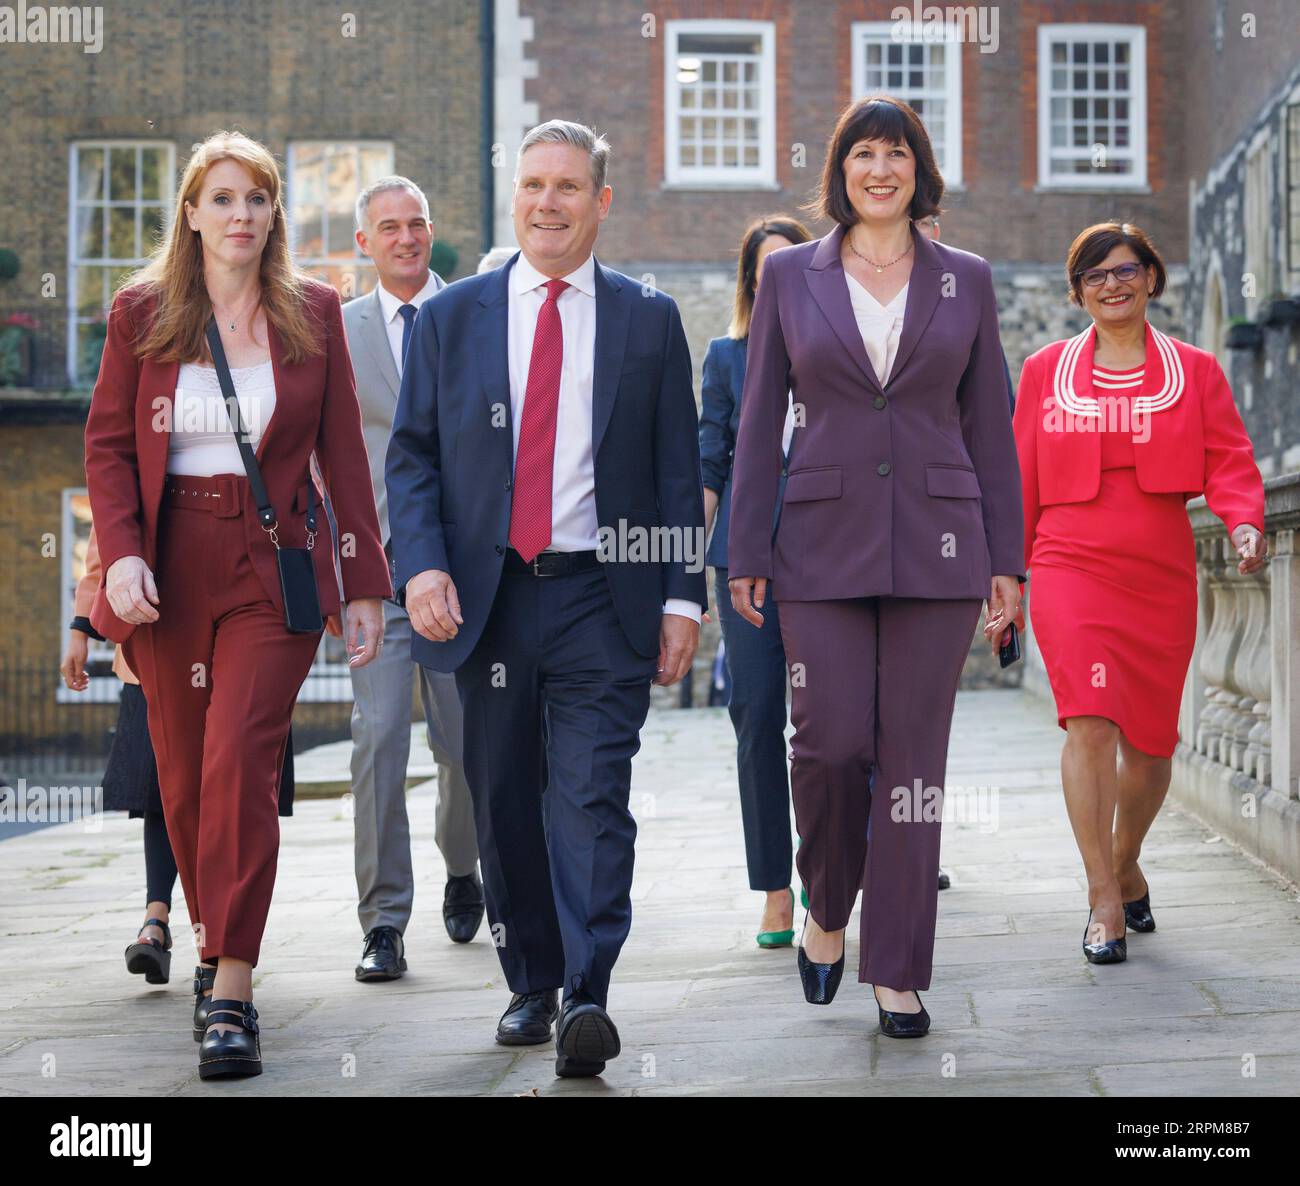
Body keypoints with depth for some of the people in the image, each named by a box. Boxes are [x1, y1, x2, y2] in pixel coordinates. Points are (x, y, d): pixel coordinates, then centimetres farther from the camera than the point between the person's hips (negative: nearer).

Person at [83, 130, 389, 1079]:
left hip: (275, 568, -2)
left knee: (239, 763, -14)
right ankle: (214, 934, 34)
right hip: (170, 568, 2)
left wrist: (365, 583, 3)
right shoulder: (142, 313, 4)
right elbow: (108, 444, 4)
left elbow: (343, 454, 6)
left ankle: (233, 993, -13)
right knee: (183, 776, 9)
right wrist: (122, 554, -11)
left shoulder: (313, 313, 5)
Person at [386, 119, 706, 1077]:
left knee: (592, 796, -12)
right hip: (486, 597, 2)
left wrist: (682, 598, -2)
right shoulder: (450, 318, 10)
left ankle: (587, 997, -14)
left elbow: (678, 472, 6)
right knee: (505, 805, 9)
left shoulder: (649, 321, 7)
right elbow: (412, 455, 7)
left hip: (600, 598, -2)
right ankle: (531, 986, 22)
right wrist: (421, 565, -9)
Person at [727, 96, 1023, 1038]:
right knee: (831, 743, -6)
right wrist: (747, 554, 0)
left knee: (913, 756, 1)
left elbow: (989, 424, 9)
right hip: (824, 544, 0)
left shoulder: (965, 280, 8)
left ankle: (899, 971, 8)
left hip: (938, 544, 0)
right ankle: (827, 911, 23)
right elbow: (760, 421, 6)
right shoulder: (791, 275, 7)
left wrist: (1006, 557, 3)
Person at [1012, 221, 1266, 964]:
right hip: (1071, 566, -1)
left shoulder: (1195, 372, 10)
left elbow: (1229, 461, 2)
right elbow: (1022, 481, 14)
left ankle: (1126, 864, 34)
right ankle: (1104, 902, -15)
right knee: (1089, 721, -19)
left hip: (1161, 576, 2)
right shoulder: (1047, 371, 10)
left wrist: (1245, 521, -19)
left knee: (1149, 742, 7)